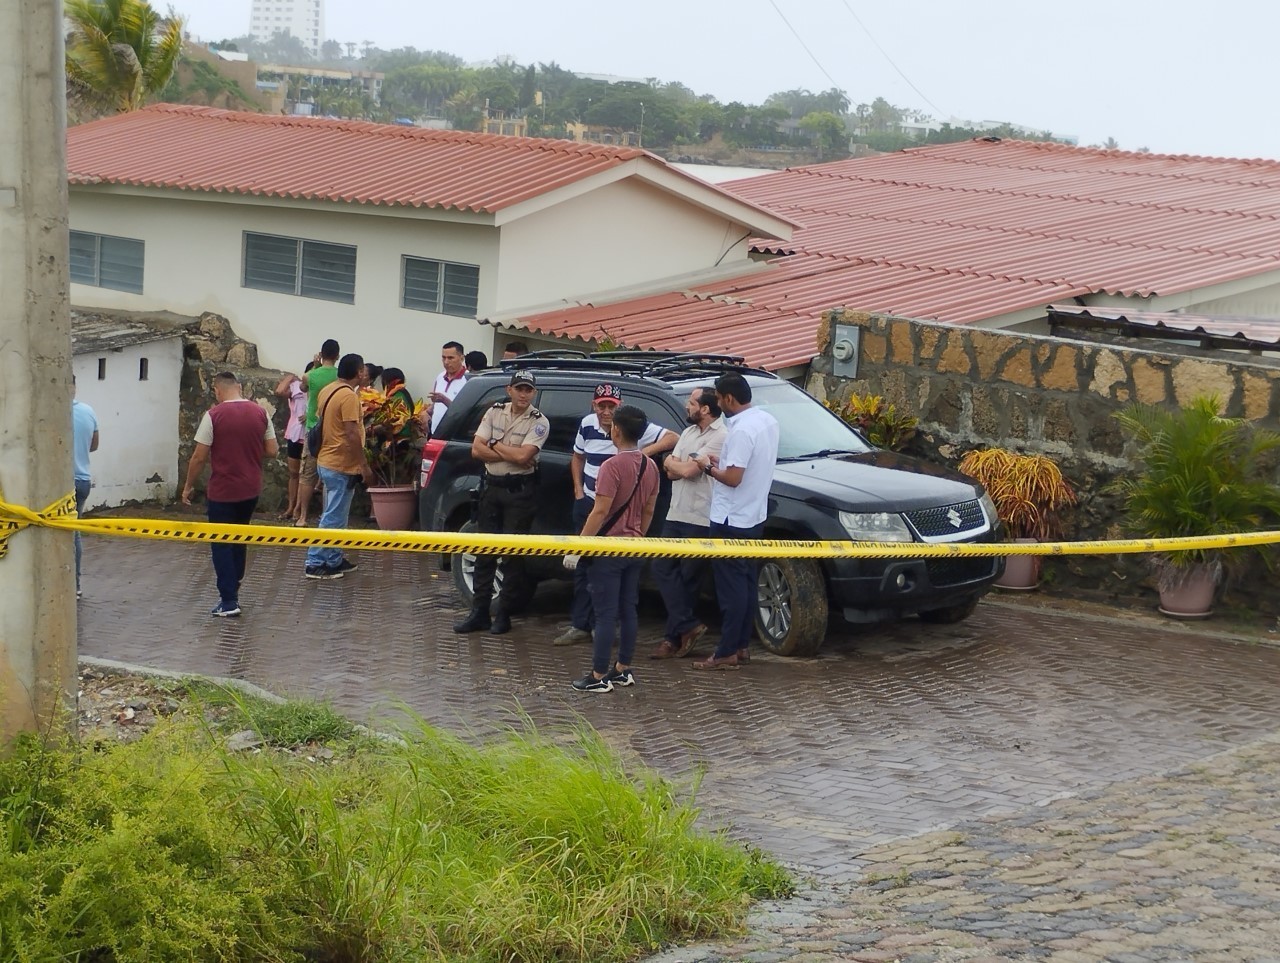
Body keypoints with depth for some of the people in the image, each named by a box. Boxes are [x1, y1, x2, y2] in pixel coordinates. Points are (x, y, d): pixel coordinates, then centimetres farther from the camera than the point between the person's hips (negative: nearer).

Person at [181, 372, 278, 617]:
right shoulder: (260, 413, 0)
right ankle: (233, 587, 30)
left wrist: (189, 486, 1)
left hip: (223, 491, -5)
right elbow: (272, 451, 1)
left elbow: (199, 457, -12)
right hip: (251, 489, 5)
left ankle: (229, 601, -1)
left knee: (221, 544, 3)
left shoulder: (213, 416, -13)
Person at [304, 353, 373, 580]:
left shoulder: (327, 391, 9)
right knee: (333, 518, -4)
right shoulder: (349, 396, -19)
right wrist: (364, 465, -18)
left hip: (326, 461, 10)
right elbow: (352, 434, -23)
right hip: (341, 466, -10)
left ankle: (335, 560, 23)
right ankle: (315, 563, -3)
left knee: (335, 515, 17)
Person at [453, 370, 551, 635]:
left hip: (520, 491, -4)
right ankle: (479, 612, 11)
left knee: (513, 553, -1)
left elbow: (522, 456, -20)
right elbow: (477, 450, -3)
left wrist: (495, 445, -7)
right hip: (491, 487, 4)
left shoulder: (539, 422, -7)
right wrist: (511, 455, -10)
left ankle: (504, 614, 7)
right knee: (484, 550, 6)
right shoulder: (494, 412, 5)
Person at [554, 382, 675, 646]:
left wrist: (646, 451, -30)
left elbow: (672, 438, -18)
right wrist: (578, 489, 6)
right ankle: (580, 625, 15)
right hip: (587, 502, 5)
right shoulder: (587, 425, 1)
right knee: (583, 564, 8)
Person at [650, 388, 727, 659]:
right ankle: (688, 626, 5)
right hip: (676, 515, 8)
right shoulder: (688, 433, 15)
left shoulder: (720, 437, -13)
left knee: (687, 578, -1)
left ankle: (676, 636, 6)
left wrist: (670, 462, 1)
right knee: (662, 567, 3)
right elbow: (672, 473, 11)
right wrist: (679, 466, -10)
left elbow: (689, 470, -19)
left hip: (700, 520, -8)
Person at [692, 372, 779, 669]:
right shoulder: (768, 421, 7)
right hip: (754, 516, 9)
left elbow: (733, 478, -23)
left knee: (731, 586, -5)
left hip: (731, 520, -9)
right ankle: (743, 646, 20)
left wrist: (708, 467, -8)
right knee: (746, 582, 14)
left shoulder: (741, 430, -22)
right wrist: (721, 460, 11)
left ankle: (727, 652, -1)